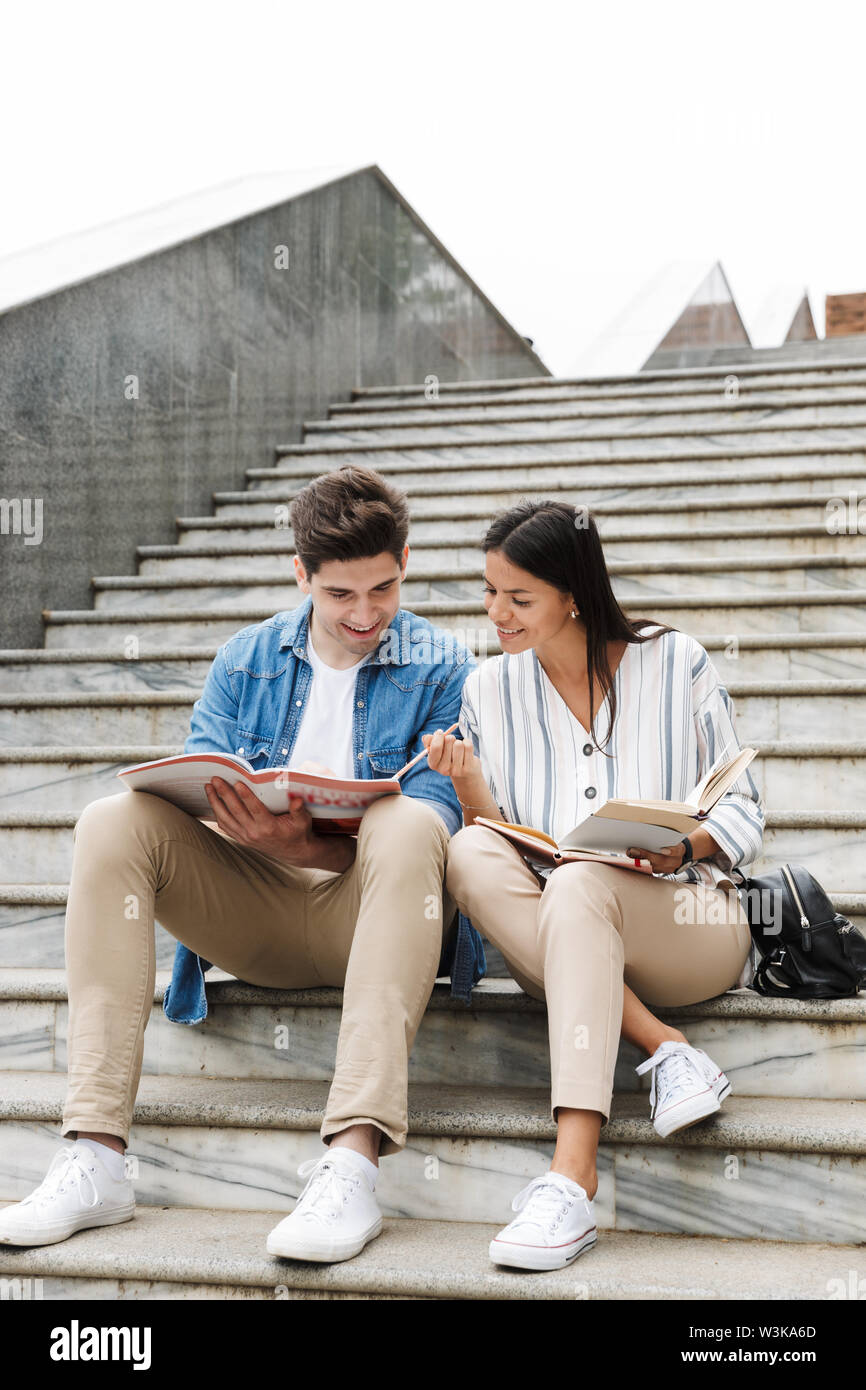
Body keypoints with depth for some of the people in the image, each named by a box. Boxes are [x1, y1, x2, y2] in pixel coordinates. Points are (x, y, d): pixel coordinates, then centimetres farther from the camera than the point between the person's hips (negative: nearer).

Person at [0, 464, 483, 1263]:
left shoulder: (440, 670, 2)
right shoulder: (246, 660, 12)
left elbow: (432, 824, -11)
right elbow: (189, 800, 6)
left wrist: (303, 847, -29)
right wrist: (247, 821, -20)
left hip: (367, 910, -3)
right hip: (253, 913, 3)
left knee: (408, 828, -35)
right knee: (114, 821, -21)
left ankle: (352, 1162, -44)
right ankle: (94, 1158, -28)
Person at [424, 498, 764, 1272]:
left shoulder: (675, 663, 2)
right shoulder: (489, 688, 9)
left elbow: (743, 809, 4)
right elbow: (502, 836, 8)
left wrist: (683, 847, -16)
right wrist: (469, 784, -13)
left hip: (692, 920, -3)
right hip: (554, 934, 3)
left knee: (579, 885, -36)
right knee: (470, 854, -27)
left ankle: (573, 1173, -45)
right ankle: (665, 1050, -28)